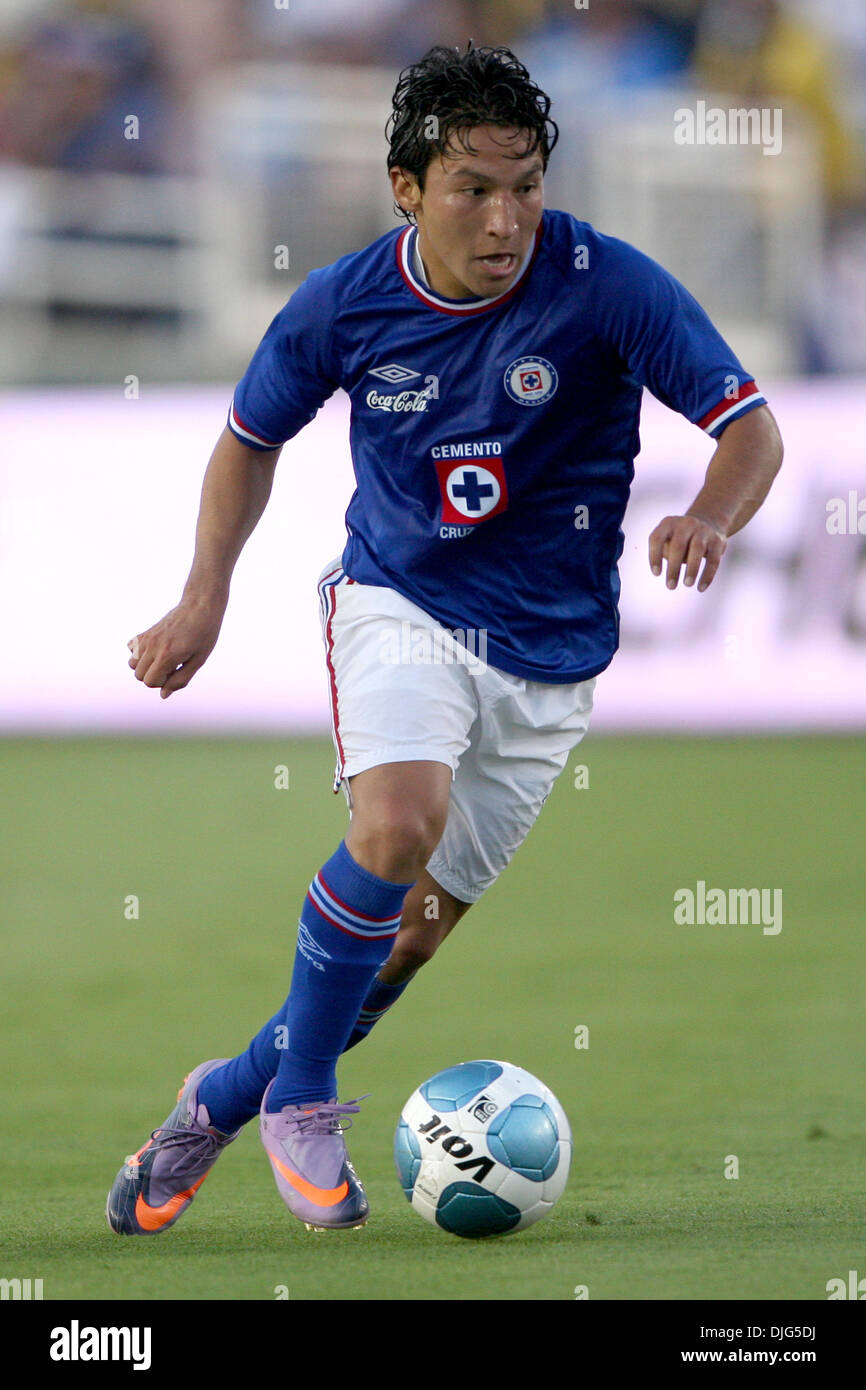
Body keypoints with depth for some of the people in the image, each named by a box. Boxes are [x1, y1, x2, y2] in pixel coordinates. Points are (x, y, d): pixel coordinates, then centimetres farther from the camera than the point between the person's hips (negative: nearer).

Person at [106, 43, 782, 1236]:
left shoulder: (606, 285, -17)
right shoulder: (344, 306, -10)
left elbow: (750, 428, -16)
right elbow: (252, 437, 9)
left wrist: (711, 520, -37)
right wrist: (205, 597, 3)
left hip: (548, 656, 1)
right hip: (400, 607, -1)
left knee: (418, 926, 6)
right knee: (397, 825, -30)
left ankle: (227, 1097, 28)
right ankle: (301, 1095, -10)